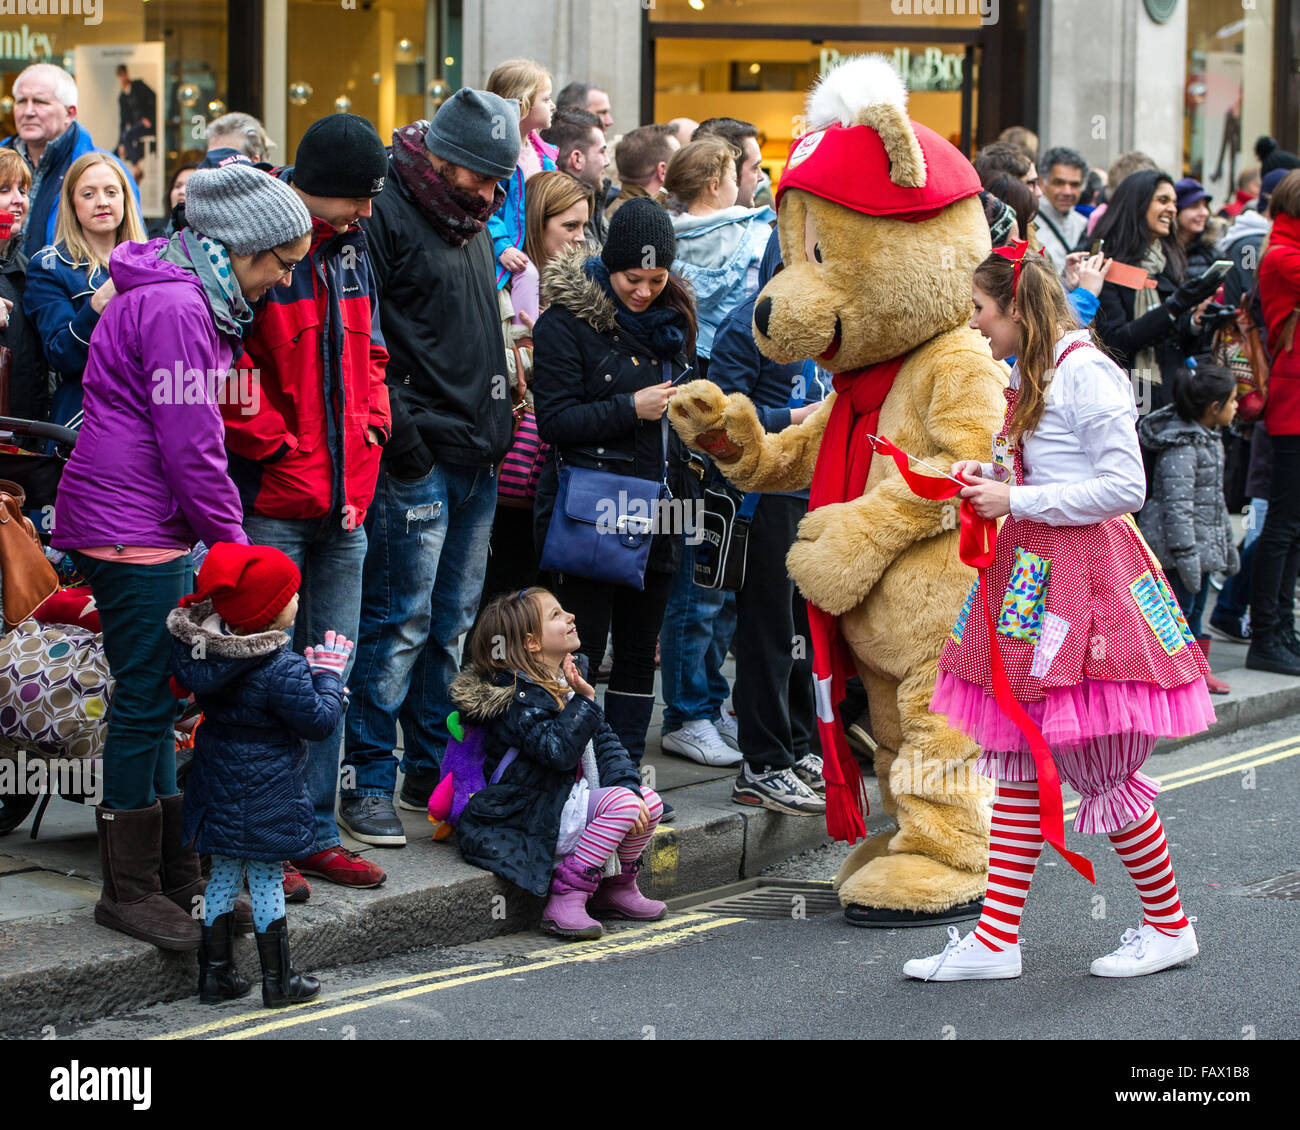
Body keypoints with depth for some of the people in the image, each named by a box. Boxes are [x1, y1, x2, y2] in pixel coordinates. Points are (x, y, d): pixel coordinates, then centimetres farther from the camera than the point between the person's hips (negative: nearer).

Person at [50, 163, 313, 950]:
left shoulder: (189, 300, 15)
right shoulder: (176, 309, -19)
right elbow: (191, 447, -19)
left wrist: (222, 533, 12)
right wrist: (233, 540, -10)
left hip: (154, 528, 10)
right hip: (133, 529, -10)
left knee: (158, 701, 15)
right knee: (146, 701, -4)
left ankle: (173, 868, 23)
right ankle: (132, 888, 4)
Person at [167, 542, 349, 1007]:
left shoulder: (205, 651, -3)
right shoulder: (281, 670, -24)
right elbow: (319, 720, -16)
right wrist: (327, 674, 0)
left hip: (219, 785, 7)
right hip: (264, 793, -7)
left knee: (223, 876, 15)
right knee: (266, 881, 4)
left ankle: (216, 974, 21)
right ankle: (278, 981, 14)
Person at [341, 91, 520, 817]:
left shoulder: (474, 224, 18)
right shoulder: (387, 214, -9)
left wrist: (501, 425, 17)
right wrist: (400, 430, -17)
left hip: (480, 457, 8)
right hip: (419, 458, -8)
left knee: (454, 622, 12)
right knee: (402, 620, -7)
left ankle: (432, 769, 20)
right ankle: (370, 778, -1)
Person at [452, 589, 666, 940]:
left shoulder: (569, 682, 10)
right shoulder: (521, 697, -18)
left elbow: (605, 743, 8)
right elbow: (558, 751, -30)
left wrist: (629, 787, -7)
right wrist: (584, 700, -27)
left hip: (569, 802, 9)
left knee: (649, 802, -1)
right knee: (622, 803, -24)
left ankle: (616, 887, 16)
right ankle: (566, 899, -22)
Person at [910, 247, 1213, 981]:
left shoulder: (1084, 373, -14)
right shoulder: (1030, 375, 15)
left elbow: (1125, 487, -18)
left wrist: (1018, 501, -17)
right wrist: (988, 475, 6)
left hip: (1084, 577, -9)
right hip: (1032, 575, 9)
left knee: (1103, 764, -2)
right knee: (1020, 764, 7)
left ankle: (1170, 926, 13)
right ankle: (996, 940, 8)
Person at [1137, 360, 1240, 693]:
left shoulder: (1209, 439, 13)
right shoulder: (1180, 445, -20)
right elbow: (1177, 502, -24)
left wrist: (1227, 542, 26)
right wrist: (1186, 553, -26)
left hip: (1203, 545, 10)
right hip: (1175, 545, -10)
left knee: (1194, 611, 19)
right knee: (1177, 610, -7)